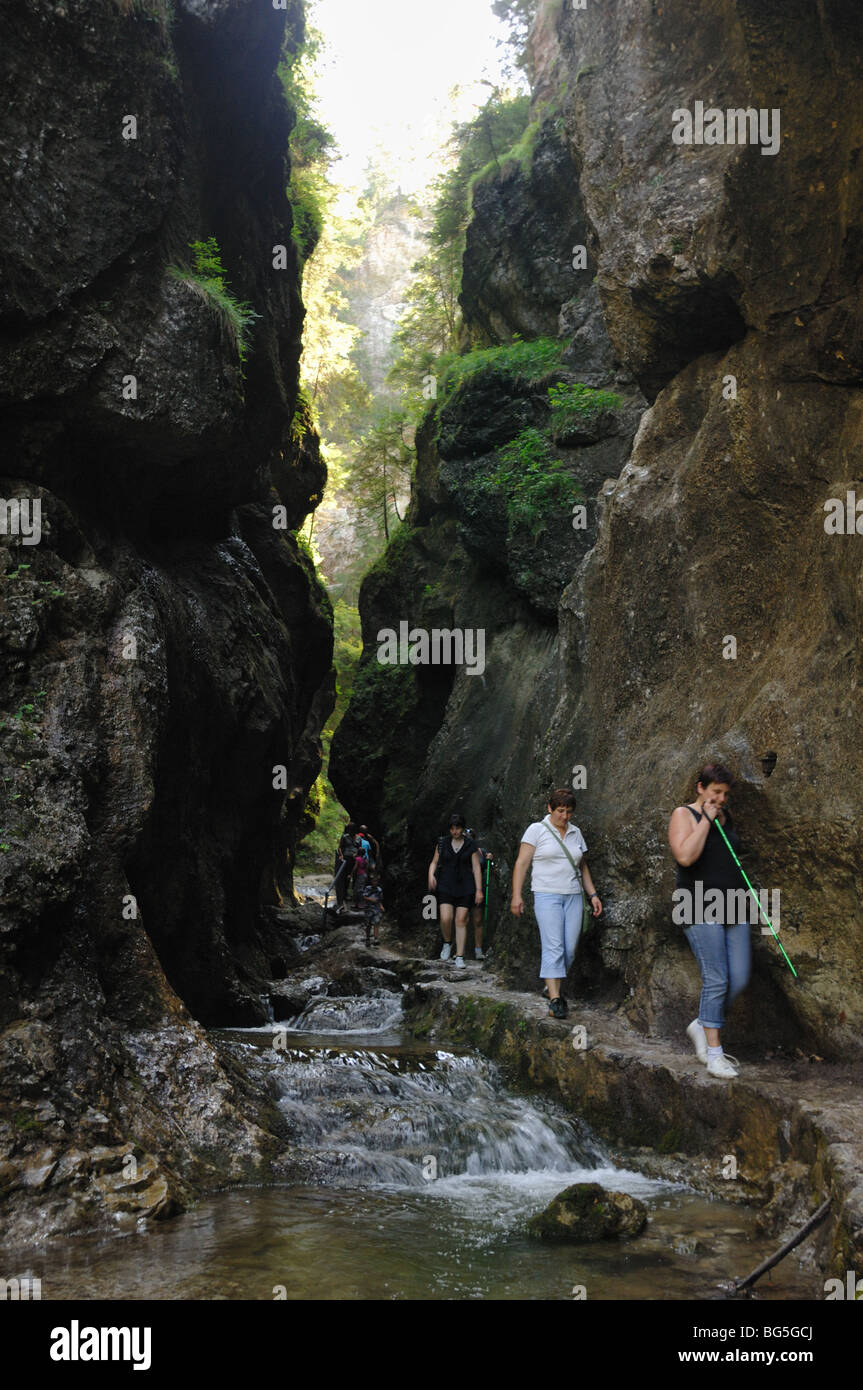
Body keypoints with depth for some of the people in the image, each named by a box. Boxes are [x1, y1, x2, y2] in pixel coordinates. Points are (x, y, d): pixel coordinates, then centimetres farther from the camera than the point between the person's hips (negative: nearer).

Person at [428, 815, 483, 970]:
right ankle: (447, 943, 14)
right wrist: (431, 875, -8)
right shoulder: (442, 843, 7)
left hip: (465, 887, -1)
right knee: (445, 918, -16)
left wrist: (479, 890, -3)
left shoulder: (471, 846, 3)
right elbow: (434, 862, 13)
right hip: (445, 886, 1)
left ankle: (459, 958, 1)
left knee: (461, 920, -3)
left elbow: (476, 868, 2)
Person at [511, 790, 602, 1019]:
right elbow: (522, 863, -4)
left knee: (570, 948, 0)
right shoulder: (537, 830, 0)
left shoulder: (575, 833, 14)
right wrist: (516, 895, -11)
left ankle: (554, 987, 17)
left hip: (573, 896, 5)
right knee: (553, 947, -14)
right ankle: (554, 999, -15)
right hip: (547, 895, -5)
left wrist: (592, 894, 14)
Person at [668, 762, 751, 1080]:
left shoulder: (725, 816, 15)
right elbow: (685, 856, -22)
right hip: (701, 907, -7)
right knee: (716, 980, -9)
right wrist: (706, 820, -16)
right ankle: (714, 1054, -1)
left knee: (739, 979, 2)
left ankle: (701, 1026, 23)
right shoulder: (684, 815, -5)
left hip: (731, 907, 7)